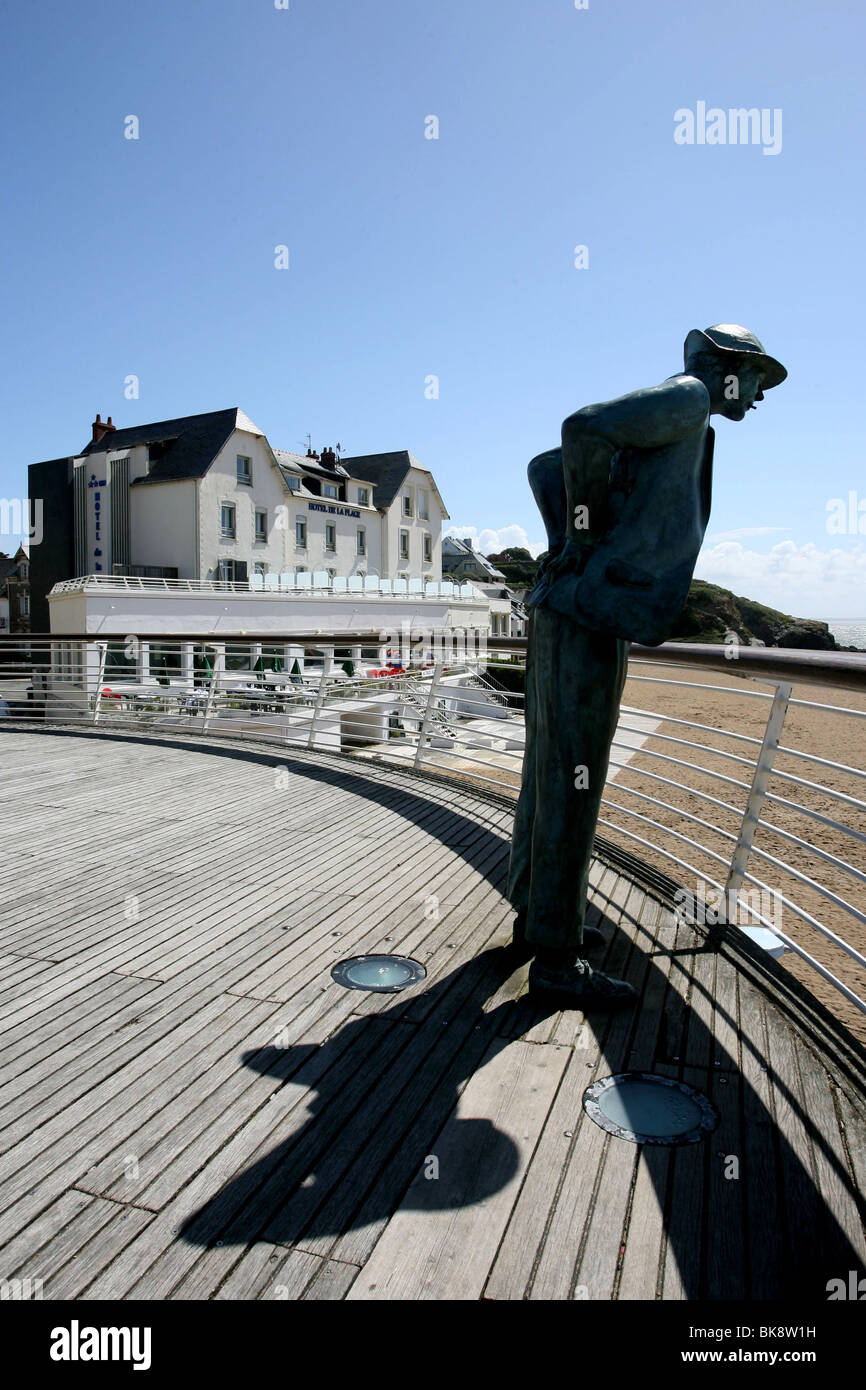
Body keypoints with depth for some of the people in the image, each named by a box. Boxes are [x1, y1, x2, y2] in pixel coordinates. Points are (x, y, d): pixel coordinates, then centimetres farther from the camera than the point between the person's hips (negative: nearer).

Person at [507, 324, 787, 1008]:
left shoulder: (651, 439, 25)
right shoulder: (687, 398, -3)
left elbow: (545, 467, 25)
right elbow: (584, 426, -20)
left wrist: (569, 539, 10)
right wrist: (585, 526, -8)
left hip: (574, 620, 10)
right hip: (586, 624, -10)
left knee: (550, 777, 15)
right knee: (570, 789, -7)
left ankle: (536, 918, 28)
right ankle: (557, 960, 2)